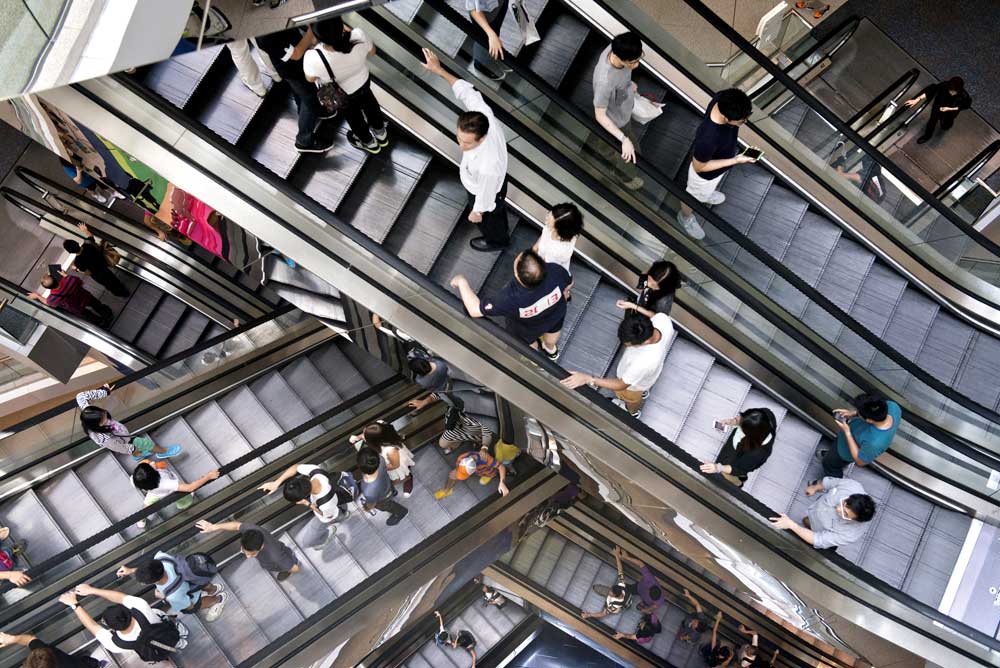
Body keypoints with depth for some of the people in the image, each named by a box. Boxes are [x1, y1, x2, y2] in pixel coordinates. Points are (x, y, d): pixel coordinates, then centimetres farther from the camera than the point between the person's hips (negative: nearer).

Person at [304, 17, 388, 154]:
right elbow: (372, 52, -13)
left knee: (352, 114, 32)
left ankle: (368, 142, 61)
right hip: (363, 80, 2)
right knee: (367, 100, 37)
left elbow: (310, 78, -17)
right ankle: (381, 132, 63)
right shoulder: (358, 36, -38)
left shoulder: (314, 58, -43)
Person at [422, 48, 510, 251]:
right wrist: (439, 70, -12)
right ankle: (500, 230, 70)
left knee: (488, 221, 30)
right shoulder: (482, 114, -35)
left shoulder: (487, 167, -49)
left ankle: (497, 241, 64)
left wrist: (477, 212, -10)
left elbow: (485, 196, -29)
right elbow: (466, 91, -16)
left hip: (486, 193, -6)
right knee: (497, 212, 38)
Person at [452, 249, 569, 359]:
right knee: (553, 329, 38)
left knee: (527, 342, 34)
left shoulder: (510, 297, -48)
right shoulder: (555, 270, -41)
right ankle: (551, 350, 70)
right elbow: (568, 283, -16)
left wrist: (462, 282, -24)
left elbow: (475, 310, -37)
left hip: (527, 328, -2)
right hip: (556, 313, 3)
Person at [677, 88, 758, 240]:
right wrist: (735, 161, -30)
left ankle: (705, 194, 73)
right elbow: (699, 167, -29)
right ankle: (685, 217, 61)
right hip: (706, 173, -6)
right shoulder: (708, 138, -49)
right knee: (694, 196, 28)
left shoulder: (724, 99, -31)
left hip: (718, 157, 6)